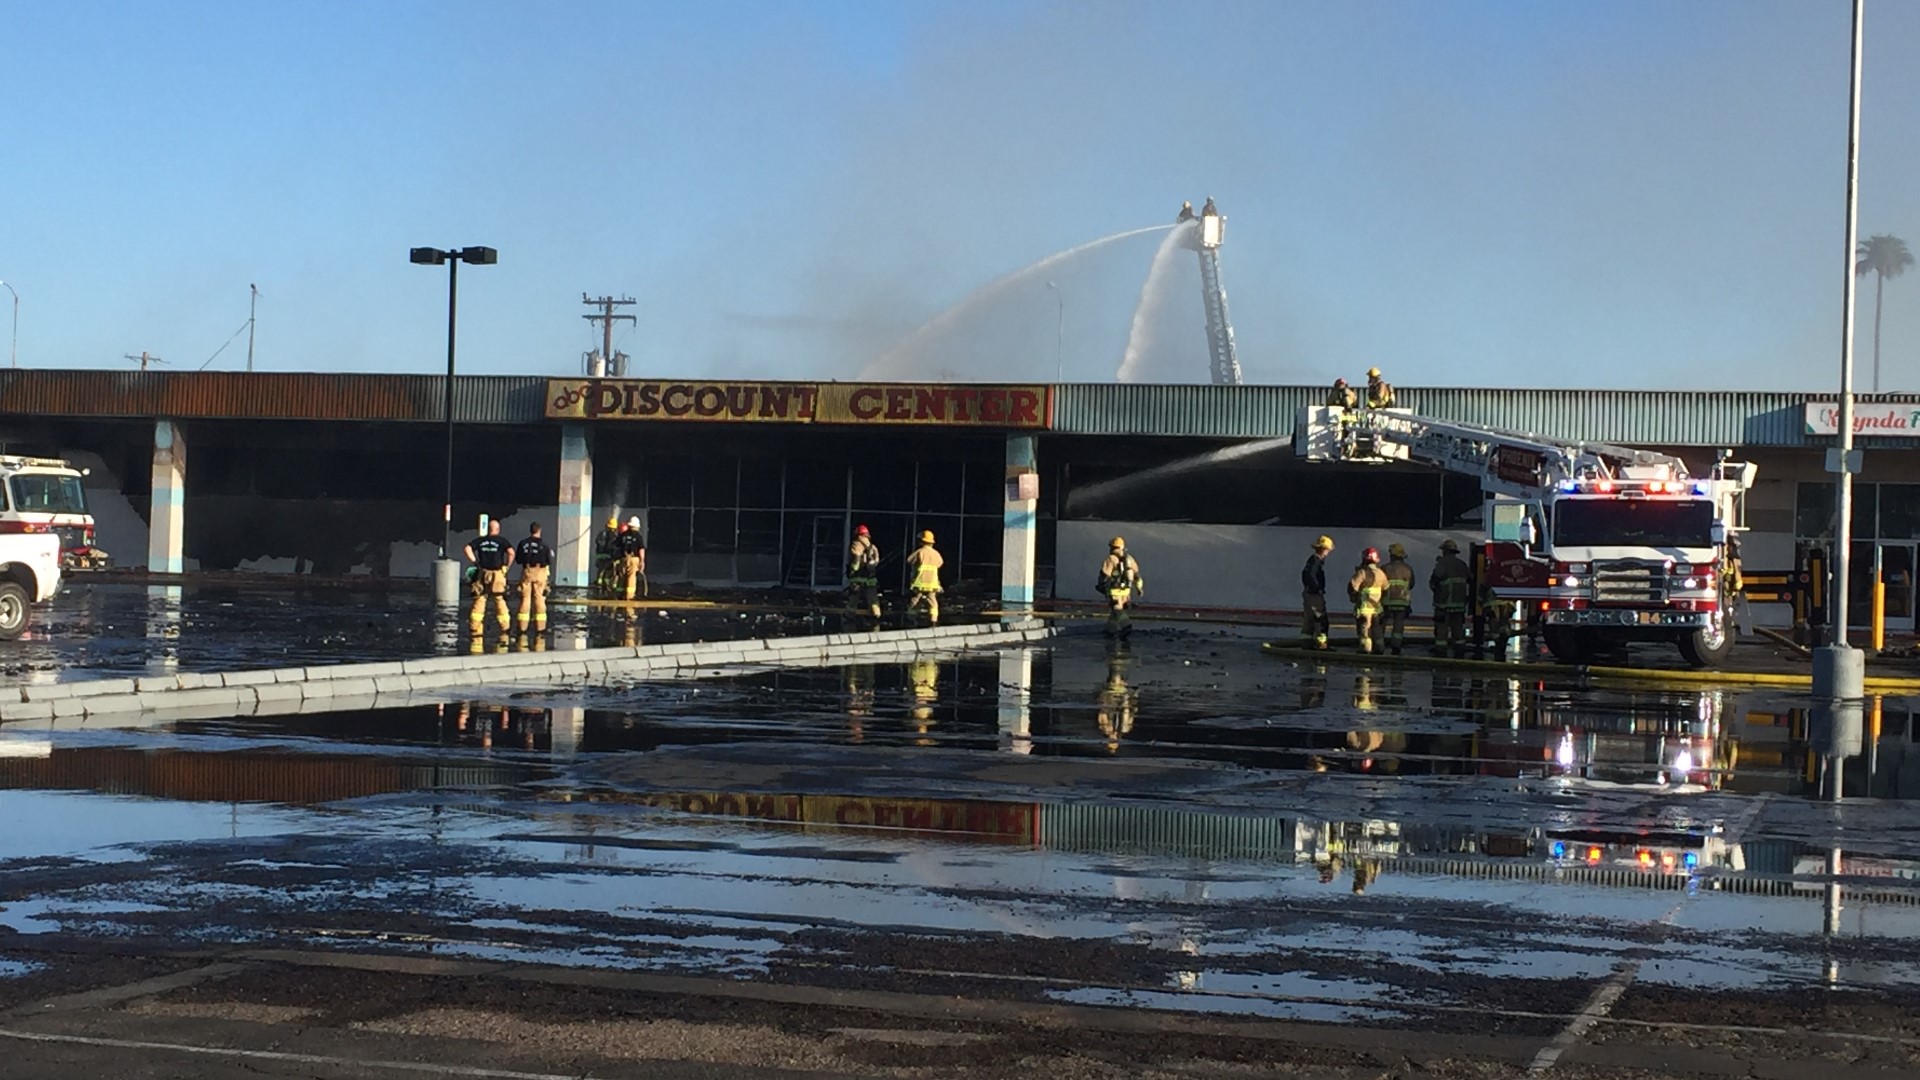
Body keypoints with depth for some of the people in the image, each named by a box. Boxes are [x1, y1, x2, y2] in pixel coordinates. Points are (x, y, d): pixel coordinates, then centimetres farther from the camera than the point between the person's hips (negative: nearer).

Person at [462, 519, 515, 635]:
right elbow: (511, 552, -15)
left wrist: (475, 562, 1)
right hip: (498, 575, -2)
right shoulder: (501, 540, 0)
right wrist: (507, 566, -2)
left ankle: (475, 631, 5)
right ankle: (505, 632, 10)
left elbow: (467, 549, -5)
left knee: (478, 603, 5)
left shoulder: (480, 540, 7)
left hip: (483, 574, 2)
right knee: (500, 603, 6)